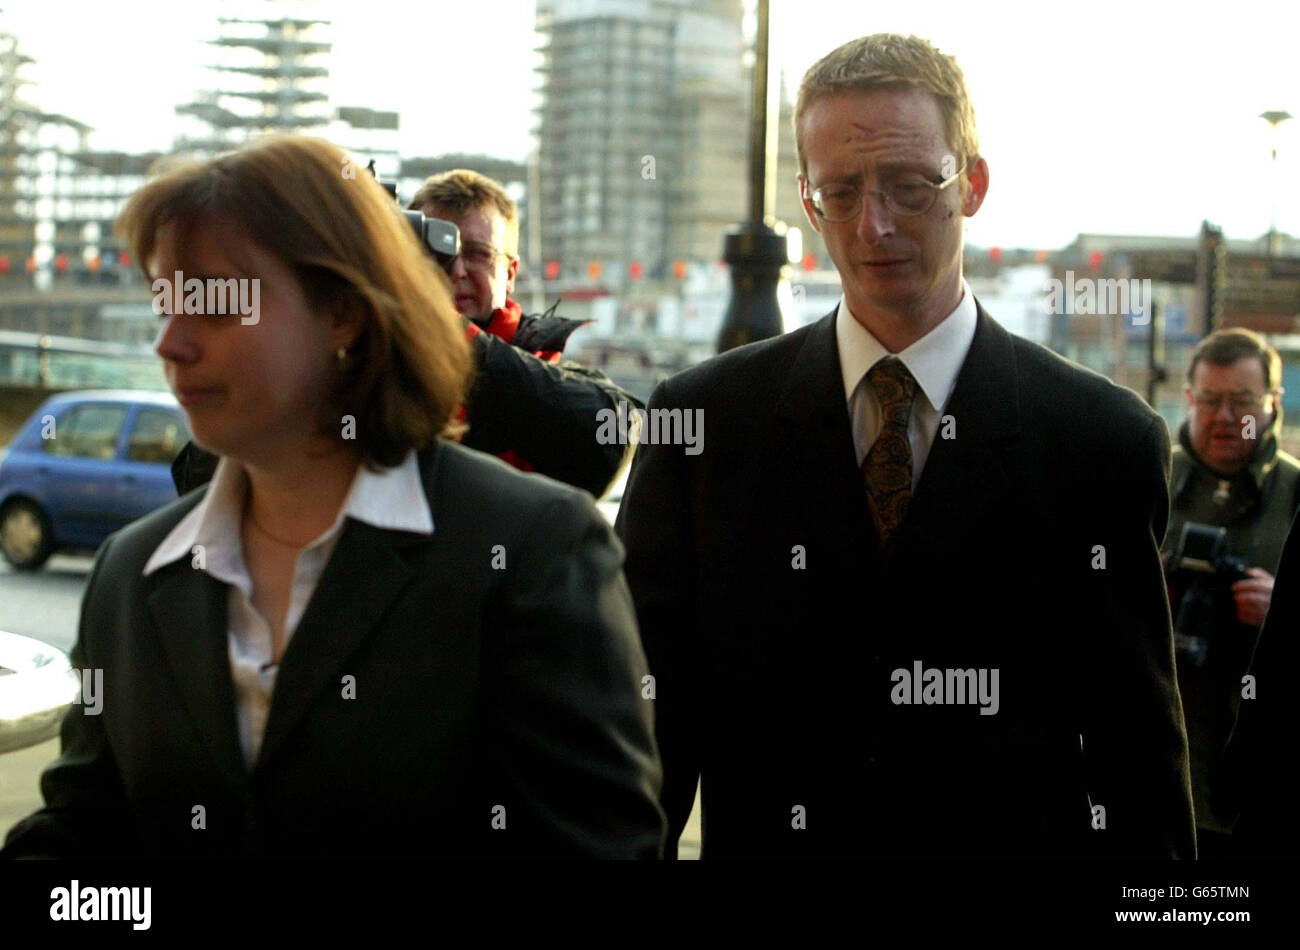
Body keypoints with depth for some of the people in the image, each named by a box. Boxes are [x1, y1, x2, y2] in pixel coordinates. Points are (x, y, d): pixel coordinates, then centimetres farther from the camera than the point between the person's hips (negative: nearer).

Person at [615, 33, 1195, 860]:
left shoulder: (1104, 440, -6)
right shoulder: (702, 420, -3)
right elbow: (650, 707, -3)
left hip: (1010, 833, -1)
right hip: (764, 835, 1)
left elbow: (1139, 751, -4)